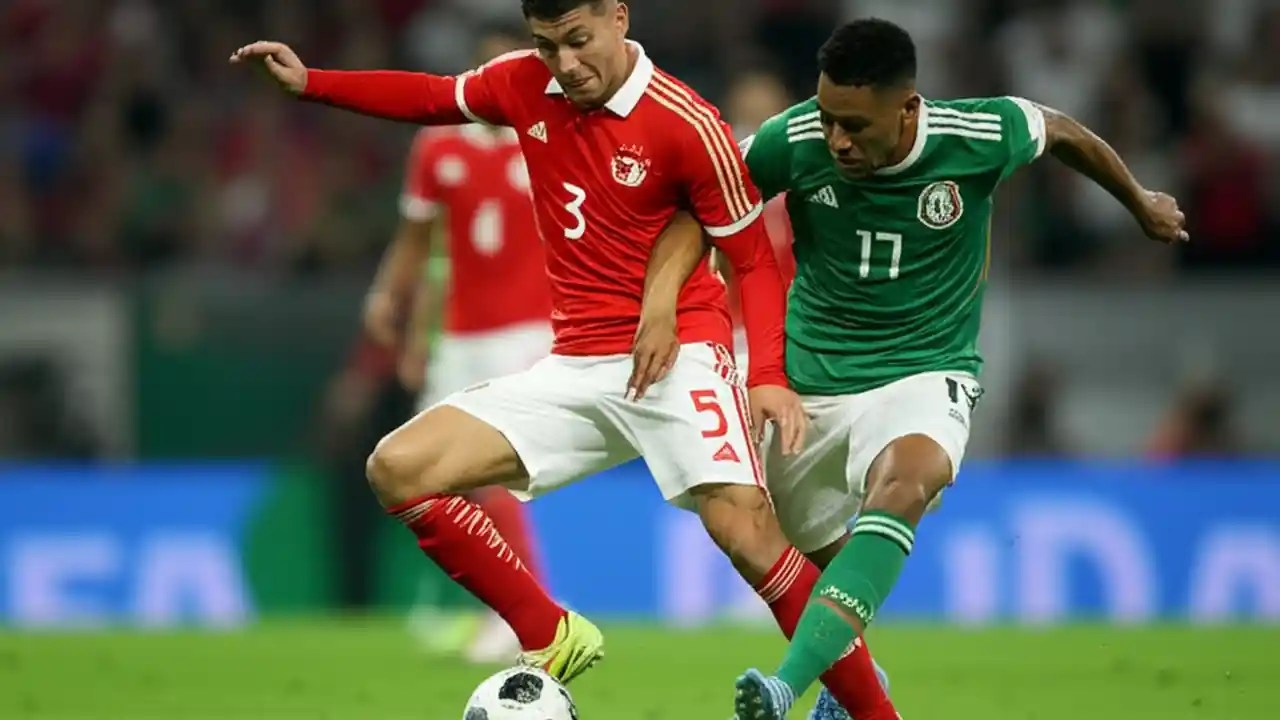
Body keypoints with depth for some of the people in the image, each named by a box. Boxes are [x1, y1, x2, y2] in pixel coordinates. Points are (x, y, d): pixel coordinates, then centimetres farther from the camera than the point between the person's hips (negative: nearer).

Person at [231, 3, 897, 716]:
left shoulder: (688, 125, -13)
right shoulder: (525, 85, 2)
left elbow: (754, 259, -6)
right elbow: (430, 97, 22)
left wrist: (769, 377, -19)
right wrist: (309, 83, 13)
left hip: (675, 356, -6)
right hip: (574, 371, 6)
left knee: (745, 527, -28)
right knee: (398, 470, -5)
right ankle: (550, 637, 5)